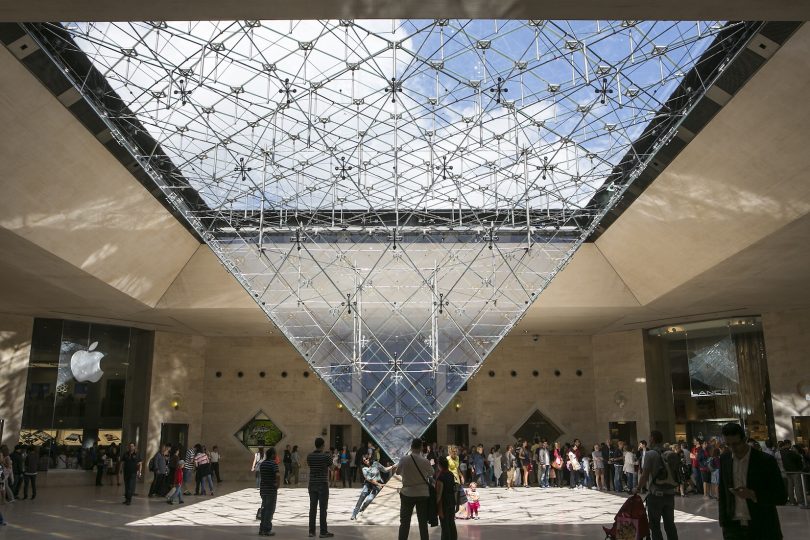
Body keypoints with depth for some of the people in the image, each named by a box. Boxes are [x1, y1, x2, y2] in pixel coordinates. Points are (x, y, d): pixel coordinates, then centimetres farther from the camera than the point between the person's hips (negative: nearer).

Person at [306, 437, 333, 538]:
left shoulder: (310, 456, 2)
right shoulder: (326, 456, -12)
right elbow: (332, 467, 4)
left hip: (312, 484, 5)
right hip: (323, 484, -4)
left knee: (312, 508, 8)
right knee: (323, 508, -1)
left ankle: (311, 531, 10)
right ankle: (323, 532, 1)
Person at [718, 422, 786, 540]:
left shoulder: (766, 461, -8)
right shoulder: (724, 459, 4)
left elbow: (781, 497, -6)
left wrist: (753, 495, -21)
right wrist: (724, 524, 6)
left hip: (762, 529, -3)